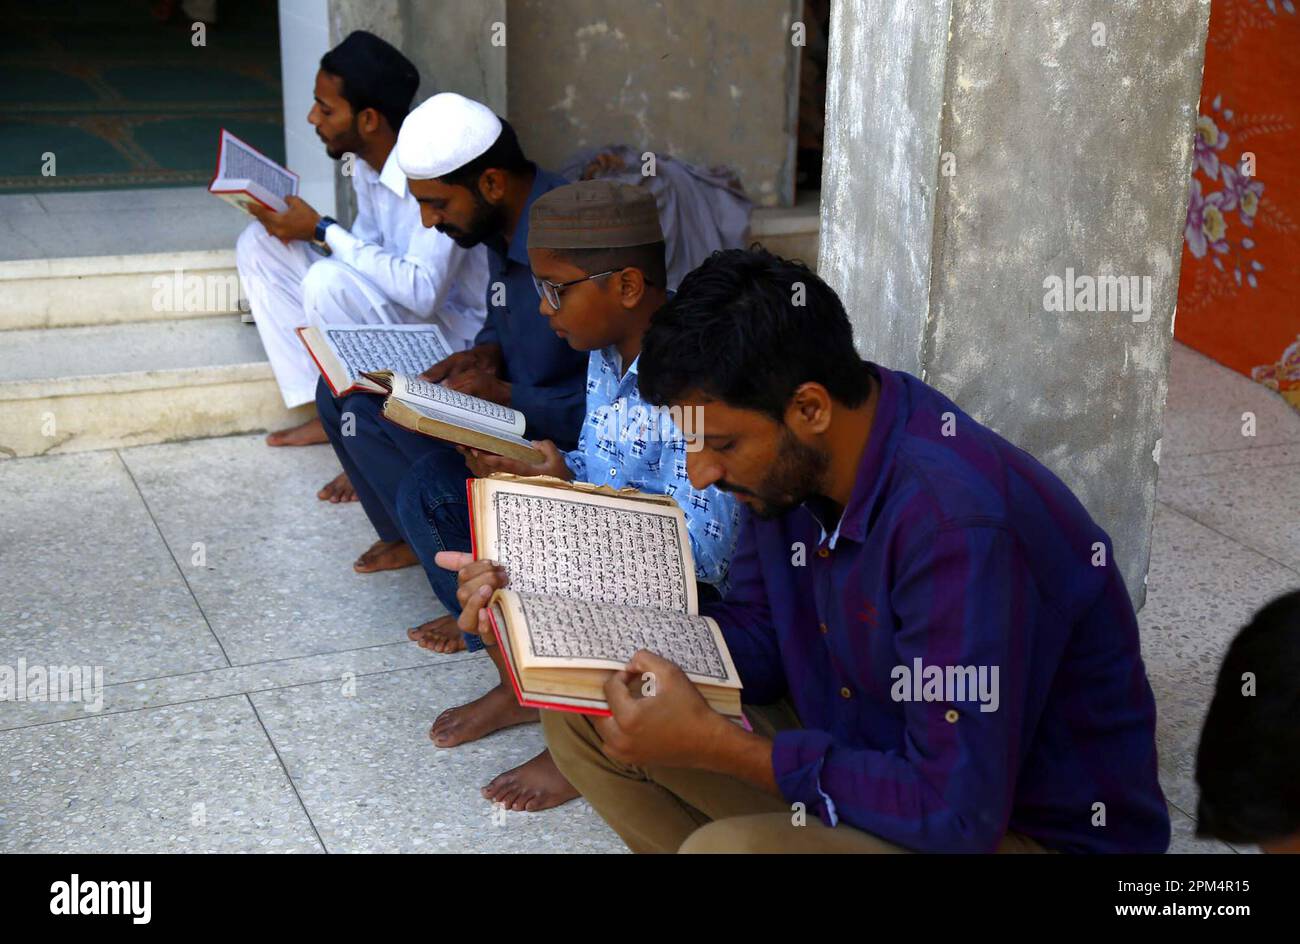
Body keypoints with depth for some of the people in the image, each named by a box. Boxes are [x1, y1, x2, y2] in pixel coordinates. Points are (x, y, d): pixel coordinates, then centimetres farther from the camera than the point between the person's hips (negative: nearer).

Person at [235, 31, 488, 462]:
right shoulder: (365, 164, 1)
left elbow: (424, 291, -34)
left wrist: (324, 230, -28)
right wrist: (300, 228, -6)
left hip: (457, 333, -9)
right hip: (394, 320, 9)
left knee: (329, 279, -33)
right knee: (258, 243, 0)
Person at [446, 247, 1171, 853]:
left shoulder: (956, 519, -33)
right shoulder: (790, 459, -7)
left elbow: (956, 816, -31)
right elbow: (757, 640, 7)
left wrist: (715, 746, -26)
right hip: (878, 758, 8)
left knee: (727, 846, -33)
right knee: (583, 712, 1)